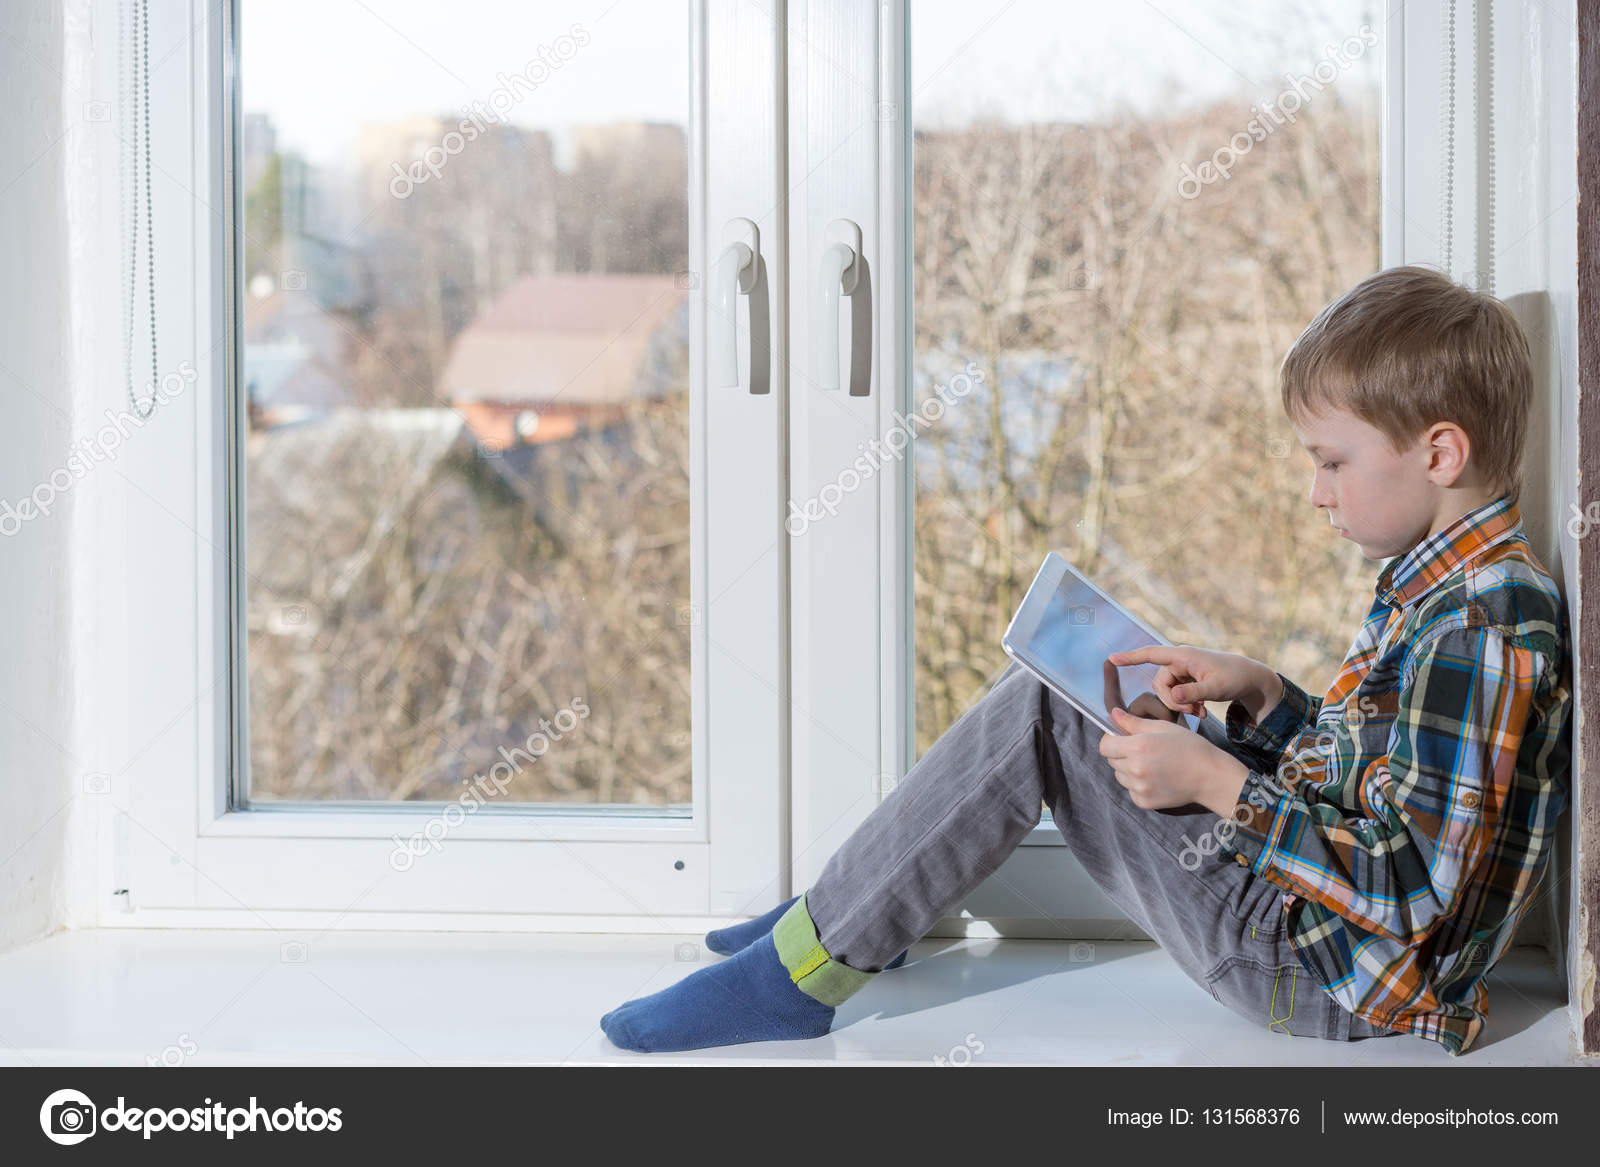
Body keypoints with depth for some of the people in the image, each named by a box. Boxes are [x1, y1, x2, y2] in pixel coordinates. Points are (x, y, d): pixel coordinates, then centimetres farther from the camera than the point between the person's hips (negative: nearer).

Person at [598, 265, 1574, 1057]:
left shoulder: (1478, 628, -23)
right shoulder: (1435, 586, 9)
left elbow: (1407, 888, -27)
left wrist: (1217, 784, -25)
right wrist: (1261, 693, 6)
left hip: (1339, 982, -10)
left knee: (1042, 714, -14)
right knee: (1060, 699, 14)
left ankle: (800, 976, -7)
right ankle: (858, 912, 21)